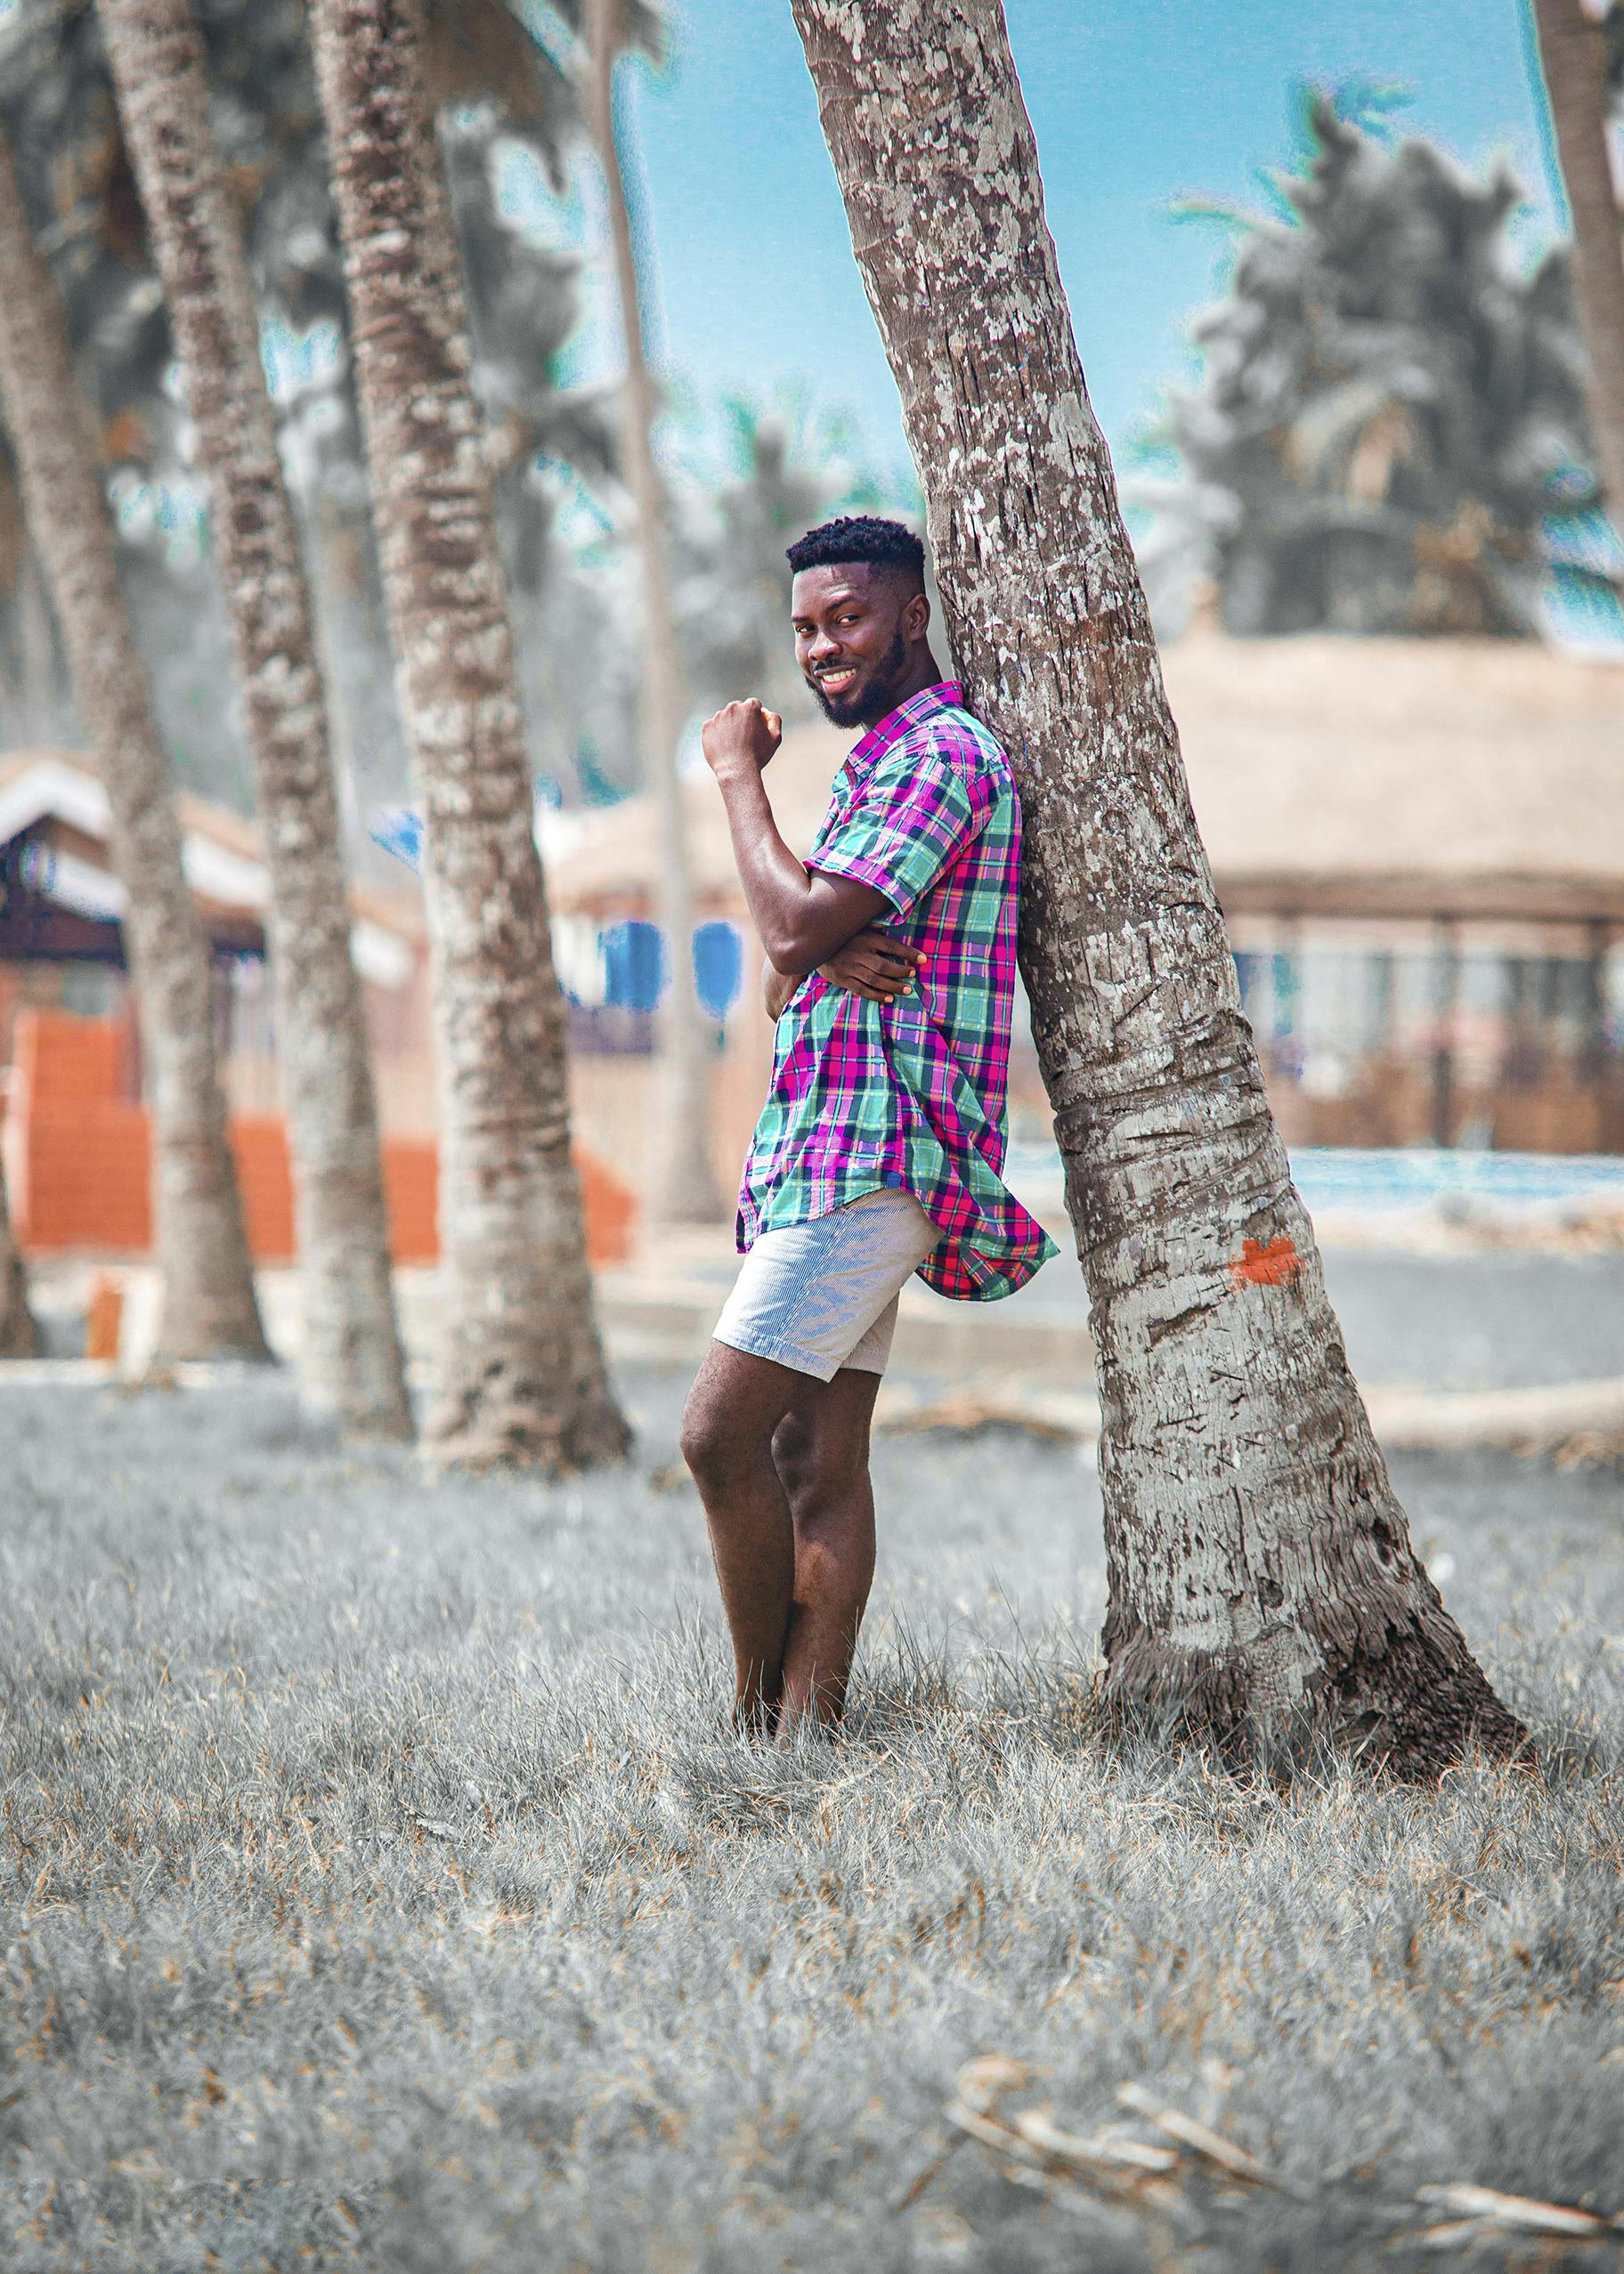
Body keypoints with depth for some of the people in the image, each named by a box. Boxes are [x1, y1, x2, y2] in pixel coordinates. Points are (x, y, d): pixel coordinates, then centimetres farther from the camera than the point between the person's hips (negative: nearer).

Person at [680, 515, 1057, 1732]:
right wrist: (827, 959, -9)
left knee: (722, 1433, -14)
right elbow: (787, 974, 17)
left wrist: (739, 776, -2)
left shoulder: (944, 752, -9)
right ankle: (809, 1720, 2)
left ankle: (761, 1711, -3)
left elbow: (798, 922, -18)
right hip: (829, 1145, 10)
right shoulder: (878, 766, 24)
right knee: (818, 1454, 4)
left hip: (876, 1147, -10)